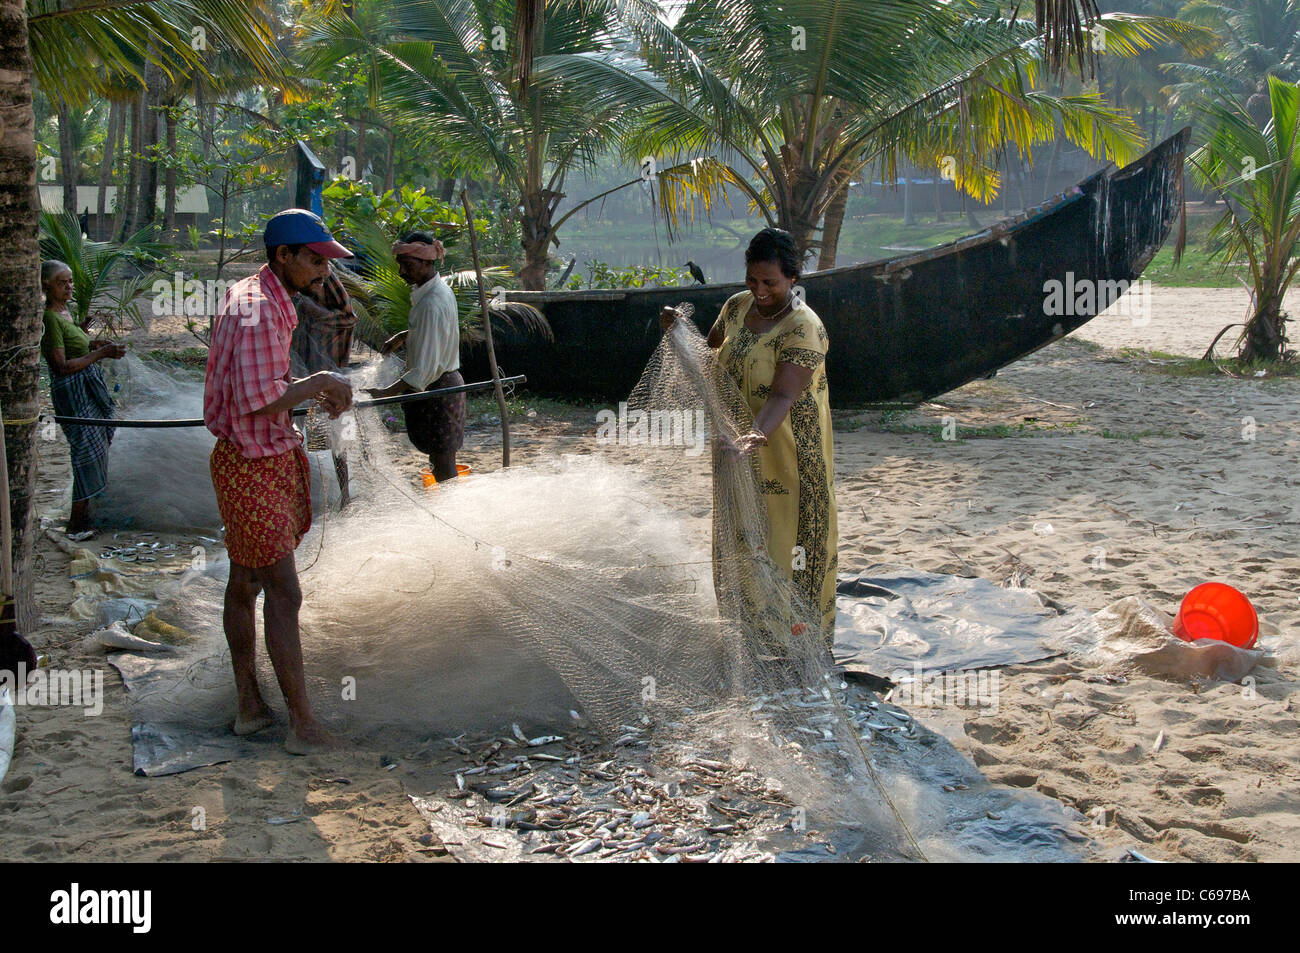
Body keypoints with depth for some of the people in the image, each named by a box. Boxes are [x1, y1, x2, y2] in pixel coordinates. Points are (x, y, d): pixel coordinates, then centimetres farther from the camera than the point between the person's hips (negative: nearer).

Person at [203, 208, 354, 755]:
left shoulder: (249, 295, 10)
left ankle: (249, 706, 27)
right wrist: (320, 382, -16)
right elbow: (258, 404, -28)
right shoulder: (258, 314, -23)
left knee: (244, 584, 16)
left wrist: (314, 391, 8)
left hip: (271, 455, 11)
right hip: (254, 467, -11)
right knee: (283, 595, -6)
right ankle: (303, 725, 1)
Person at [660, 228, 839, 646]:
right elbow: (709, 348, 21)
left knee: (788, 537, -1)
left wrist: (758, 435, -46)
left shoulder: (804, 328, -19)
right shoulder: (737, 307, 4)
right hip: (742, 453, 7)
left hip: (789, 457, -7)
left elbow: (783, 395, -29)